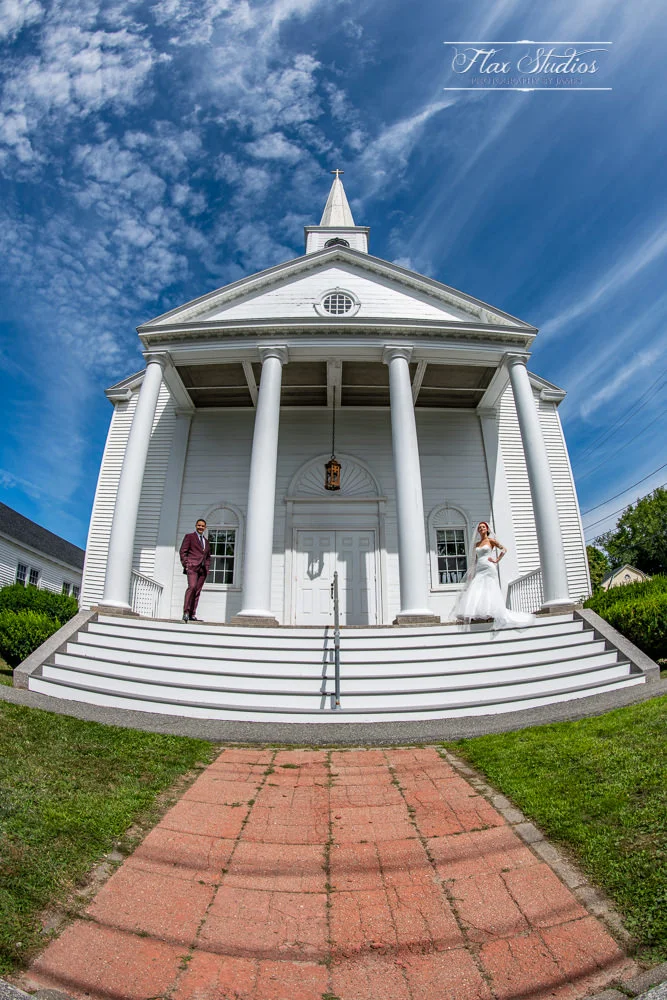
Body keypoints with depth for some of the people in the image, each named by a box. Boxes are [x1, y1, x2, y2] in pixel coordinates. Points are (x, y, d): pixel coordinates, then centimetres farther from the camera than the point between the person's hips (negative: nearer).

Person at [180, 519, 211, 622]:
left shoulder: (206, 540, 23)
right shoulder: (189, 536, 7)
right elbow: (183, 551, 0)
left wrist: (207, 567, 14)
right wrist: (185, 565, -9)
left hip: (202, 569, 6)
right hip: (192, 567, -6)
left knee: (197, 591, 1)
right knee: (192, 587, -23)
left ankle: (192, 615, 3)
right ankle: (186, 612, -20)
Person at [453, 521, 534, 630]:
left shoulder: (491, 540, 4)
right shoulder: (476, 544, 17)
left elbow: (504, 549, 6)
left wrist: (496, 560, -1)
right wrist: (472, 572, 10)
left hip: (488, 569, -5)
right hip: (479, 570, 5)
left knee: (489, 591, -9)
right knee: (475, 591, -6)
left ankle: (495, 613, -5)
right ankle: (473, 614, -8)